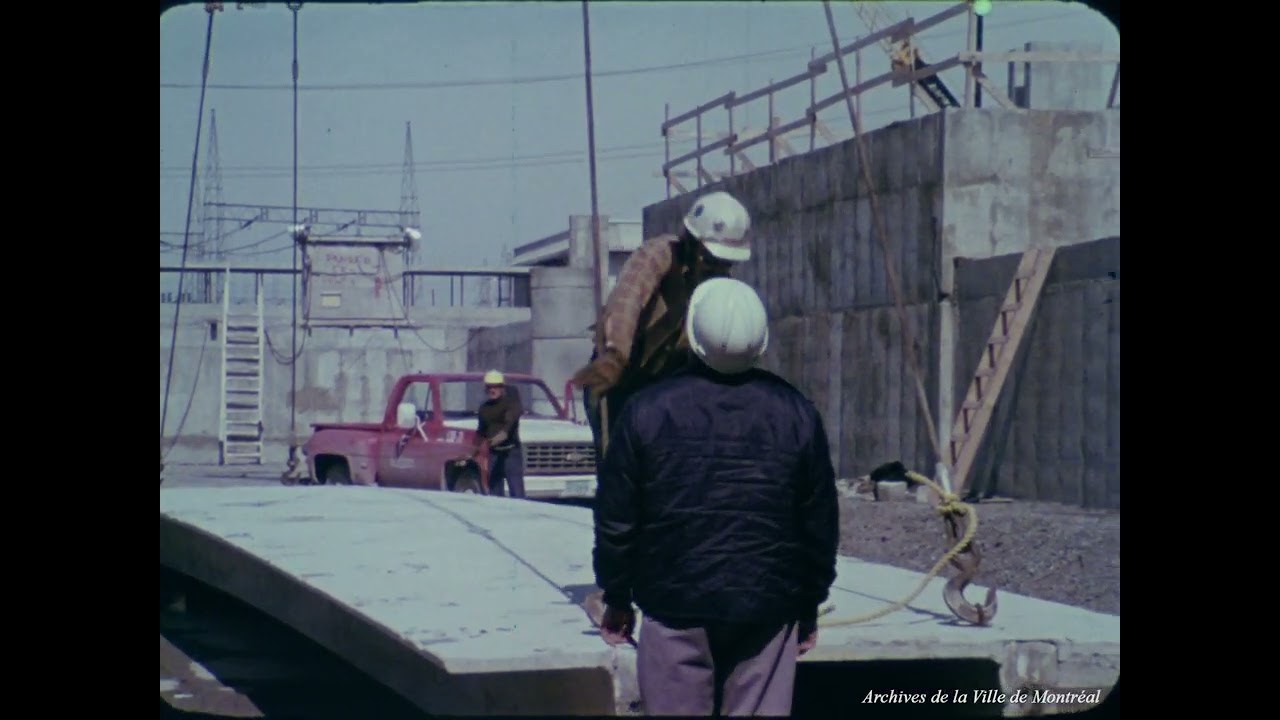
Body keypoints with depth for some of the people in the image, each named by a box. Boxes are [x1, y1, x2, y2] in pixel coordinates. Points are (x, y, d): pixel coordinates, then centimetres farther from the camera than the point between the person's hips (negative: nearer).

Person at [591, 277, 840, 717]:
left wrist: (616, 597, 11)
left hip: (674, 605, -1)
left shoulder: (647, 410, -5)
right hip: (768, 611, 1)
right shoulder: (796, 414, 0)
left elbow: (616, 519, -1)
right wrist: (810, 605, 16)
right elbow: (819, 524, 6)